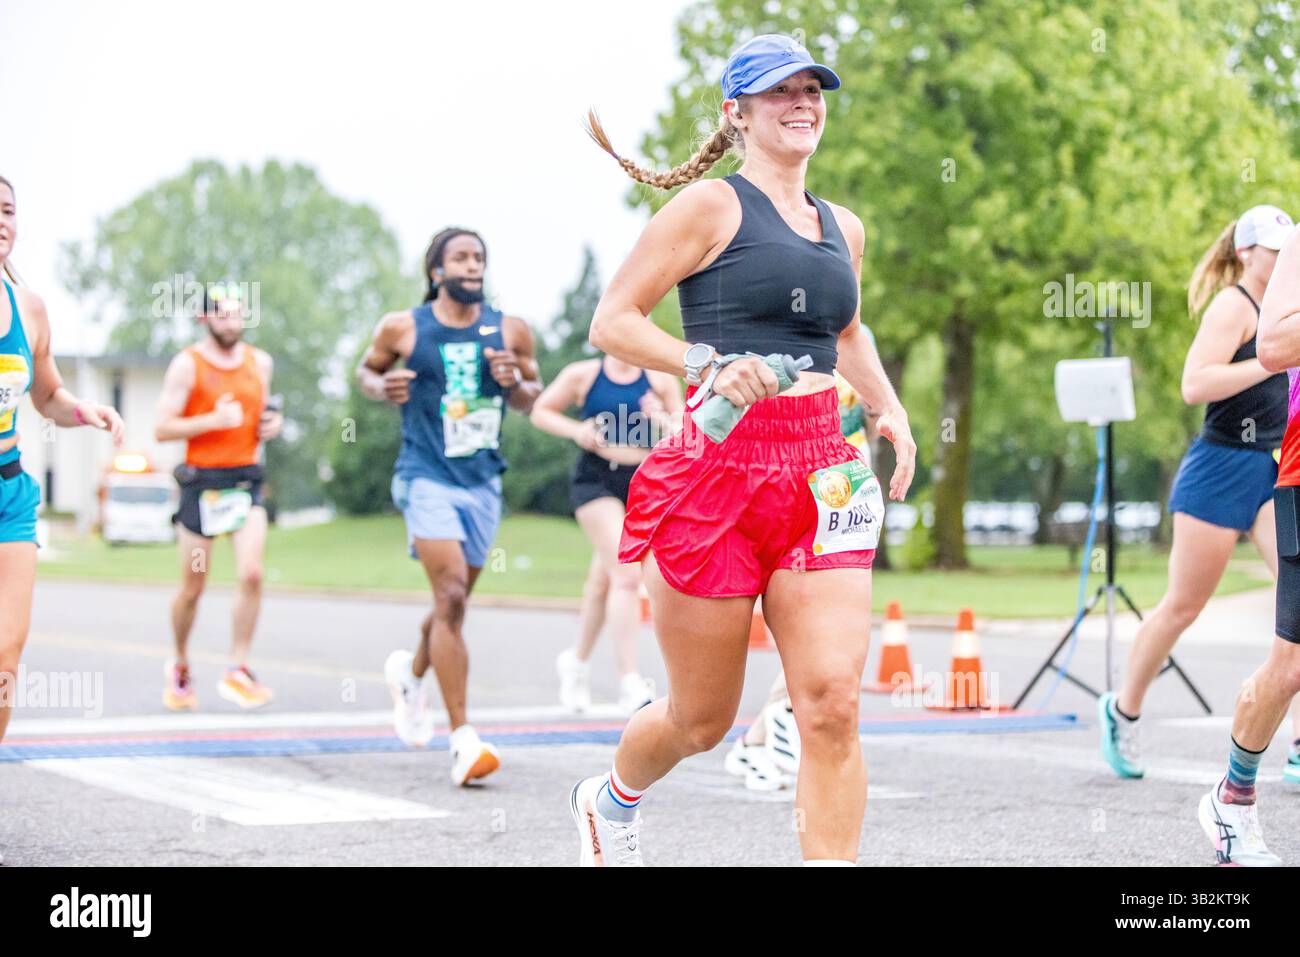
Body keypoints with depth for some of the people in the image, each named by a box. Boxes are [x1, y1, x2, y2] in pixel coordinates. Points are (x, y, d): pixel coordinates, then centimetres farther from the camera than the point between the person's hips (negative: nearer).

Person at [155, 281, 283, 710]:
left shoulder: (260, 362, 9)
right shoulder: (187, 365, -6)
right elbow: (162, 429, -9)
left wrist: (273, 424, 3)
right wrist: (213, 420, -21)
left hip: (247, 481, 3)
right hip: (202, 483, -3)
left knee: (251, 575, -14)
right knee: (192, 589, 6)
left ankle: (237, 672, -7)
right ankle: (179, 667, 28)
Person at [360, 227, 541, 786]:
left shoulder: (510, 331, 4)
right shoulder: (402, 329, -2)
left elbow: (532, 397, 14)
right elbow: (367, 368, 14)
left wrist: (516, 383, -9)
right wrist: (382, 388, -9)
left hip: (483, 481, 4)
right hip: (426, 476, -4)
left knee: (454, 603, 16)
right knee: (451, 597, -18)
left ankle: (411, 673, 50)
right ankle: (463, 739, -18)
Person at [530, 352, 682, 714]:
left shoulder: (660, 379, 4)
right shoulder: (582, 374, 0)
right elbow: (541, 411, 10)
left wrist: (664, 420, -15)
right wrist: (576, 430, -8)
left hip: (642, 481, 3)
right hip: (596, 481, -3)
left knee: (603, 580, 15)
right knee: (626, 573, -20)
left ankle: (577, 661, 38)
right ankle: (629, 682, -22)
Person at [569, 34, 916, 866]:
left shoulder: (843, 228, 17)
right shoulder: (713, 206, -1)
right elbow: (612, 322, -4)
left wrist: (891, 409, 18)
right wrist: (707, 365, -19)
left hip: (820, 473, 5)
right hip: (718, 467, -4)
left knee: (832, 704, -12)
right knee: (703, 718, 8)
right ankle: (610, 800, 40)